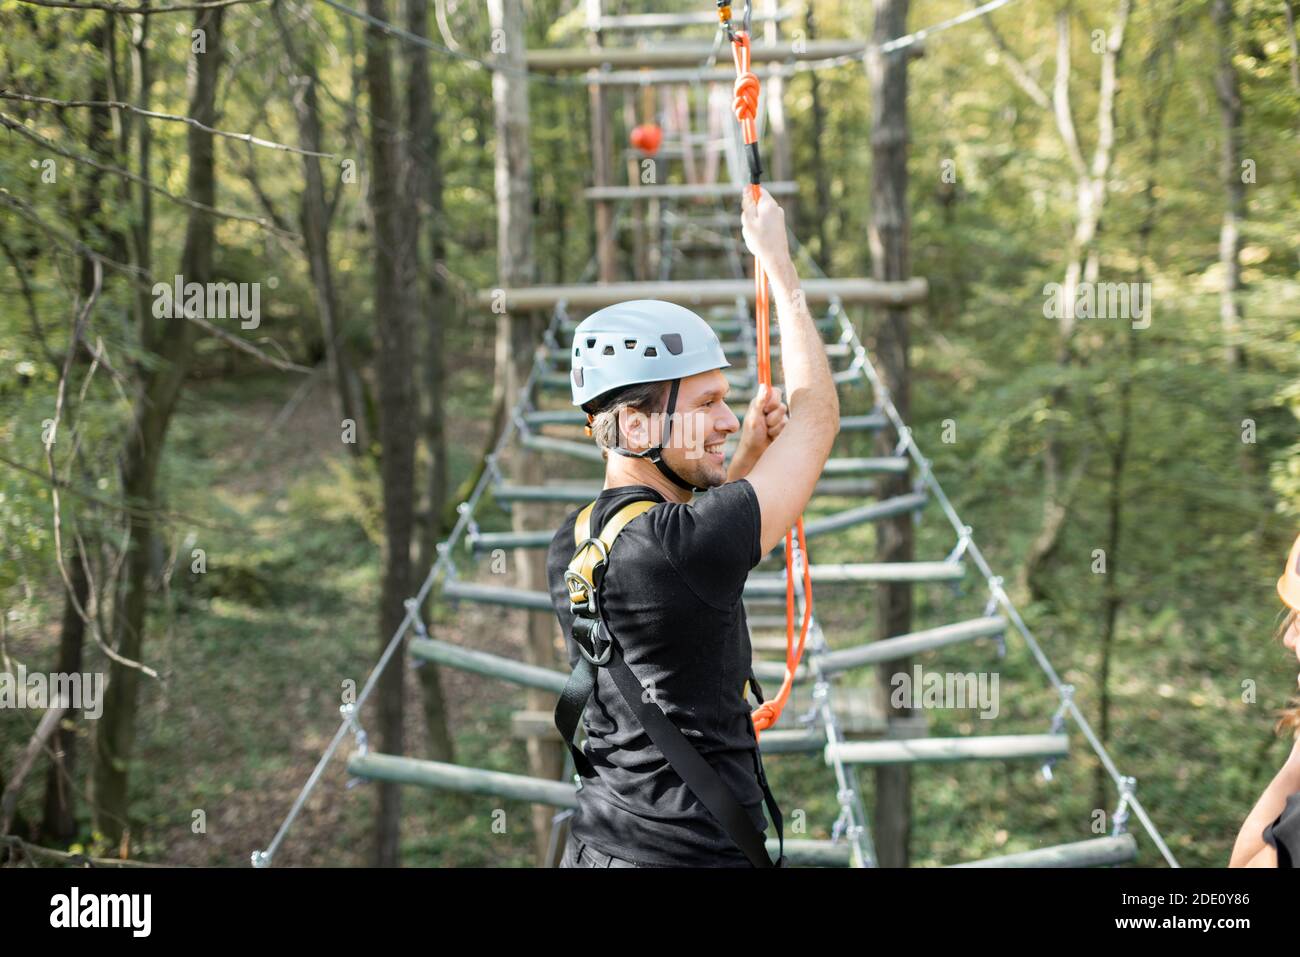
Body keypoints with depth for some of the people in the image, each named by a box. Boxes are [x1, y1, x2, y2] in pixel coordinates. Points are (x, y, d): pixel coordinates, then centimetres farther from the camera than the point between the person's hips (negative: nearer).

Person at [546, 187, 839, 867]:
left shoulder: (568, 548, 1)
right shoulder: (687, 548, -22)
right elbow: (817, 410, -9)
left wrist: (746, 455, 9)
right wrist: (777, 263, 2)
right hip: (692, 852, -8)